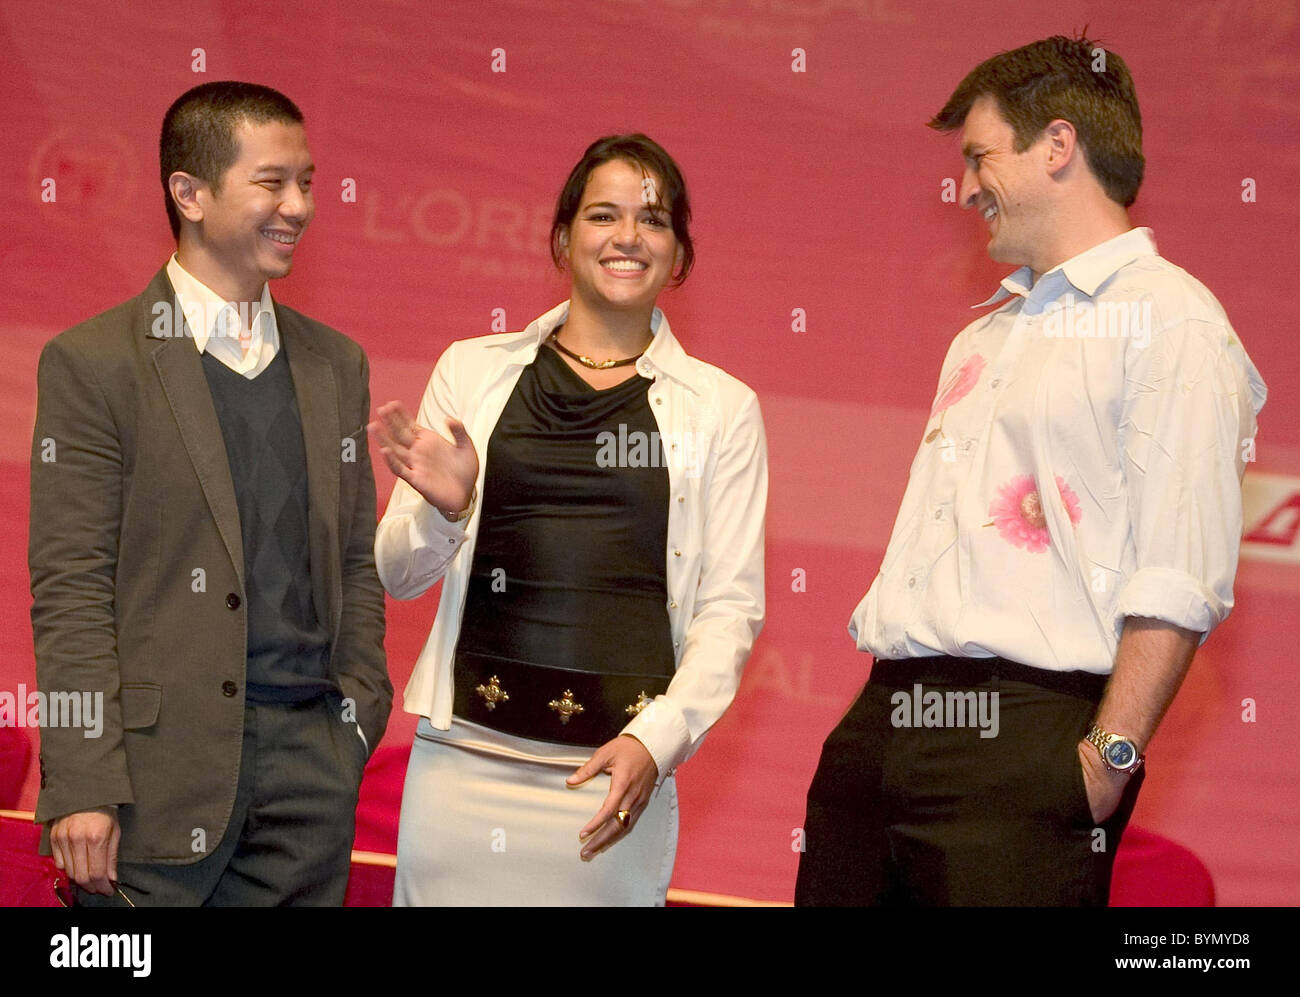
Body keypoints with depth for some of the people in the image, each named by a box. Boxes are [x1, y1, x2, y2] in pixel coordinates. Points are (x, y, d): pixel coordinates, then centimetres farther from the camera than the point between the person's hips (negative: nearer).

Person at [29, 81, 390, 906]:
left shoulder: (336, 364, 14)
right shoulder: (92, 363, -2)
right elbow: (69, 589, -7)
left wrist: (359, 728, 9)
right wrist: (82, 788, -13)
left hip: (310, 751, 4)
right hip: (160, 759, -4)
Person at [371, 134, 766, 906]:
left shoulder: (720, 407, 7)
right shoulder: (473, 372, 8)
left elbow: (732, 605, 4)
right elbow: (400, 575, 11)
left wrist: (657, 739, -10)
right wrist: (443, 508, -10)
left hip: (615, 774, 0)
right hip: (466, 753, 1)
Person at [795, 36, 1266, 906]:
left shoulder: (1169, 319, -5)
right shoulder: (985, 336, 24)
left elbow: (1182, 579, -14)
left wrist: (1112, 758, -20)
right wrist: (880, 708, 16)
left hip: (1025, 738, -8)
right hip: (882, 726, 8)